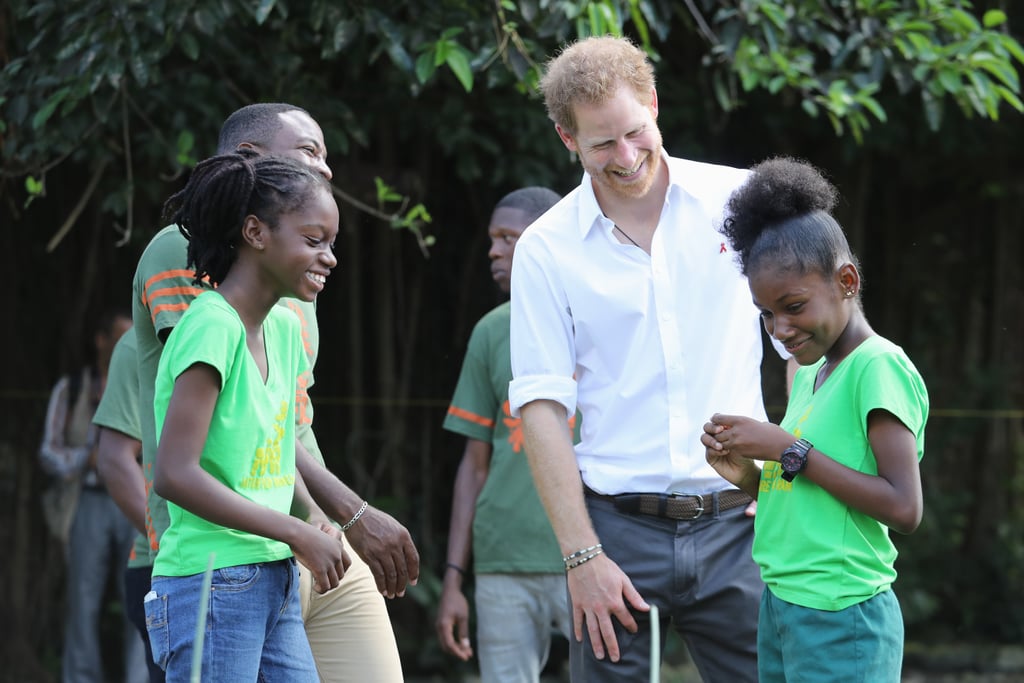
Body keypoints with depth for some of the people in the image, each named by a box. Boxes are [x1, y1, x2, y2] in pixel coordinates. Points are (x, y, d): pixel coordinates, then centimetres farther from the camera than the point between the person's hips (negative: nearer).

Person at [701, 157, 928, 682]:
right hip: (780, 611, 8)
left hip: (841, 624, -8)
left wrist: (789, 450, -16)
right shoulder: (809, 373, 16)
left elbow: (903, 508, -19)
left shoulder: (880, 367, -10)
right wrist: (747, 475, 2)